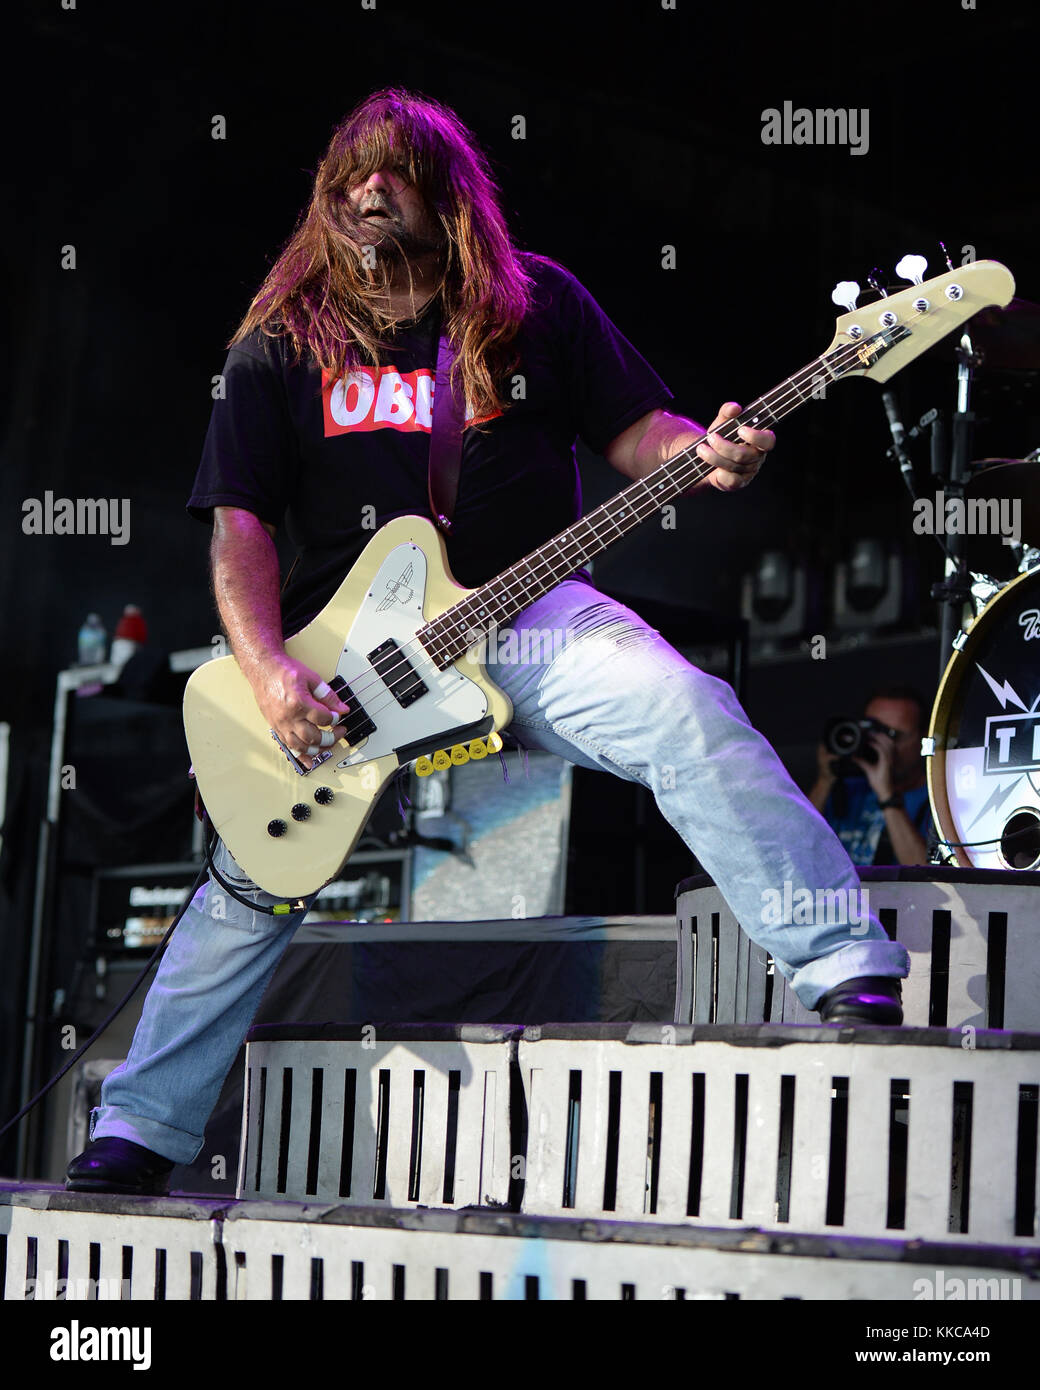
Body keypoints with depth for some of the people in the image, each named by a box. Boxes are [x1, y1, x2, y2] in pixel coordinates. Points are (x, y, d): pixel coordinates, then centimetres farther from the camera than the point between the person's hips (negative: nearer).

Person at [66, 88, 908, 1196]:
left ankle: (848, 972, -28)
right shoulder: (283, 345, 6)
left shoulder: (535, 304, 8)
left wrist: (706, 457, -17)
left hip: (527, 608, 0)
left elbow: (635, 430, 8)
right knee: (254, 871, -8)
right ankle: (139, 1129, 7)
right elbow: (240, 522, 1)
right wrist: (268, 671, -15)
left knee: (688, 718, -28)